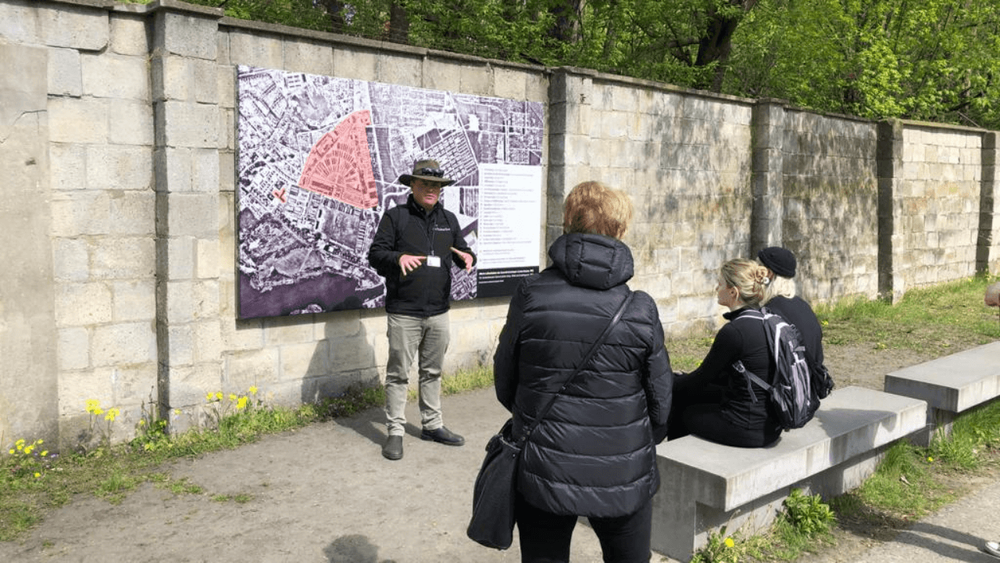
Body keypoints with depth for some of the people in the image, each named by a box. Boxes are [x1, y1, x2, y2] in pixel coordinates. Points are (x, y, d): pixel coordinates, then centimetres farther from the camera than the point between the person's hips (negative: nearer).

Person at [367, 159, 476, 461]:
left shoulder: (448, 219, 12)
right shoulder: (395, 217, -2)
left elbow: (462, 250, 18)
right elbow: (375, 254, -5)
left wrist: (468, 257, -7)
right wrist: (398, 257, -25)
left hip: (438, 312, 5)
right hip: (404, 313, -5)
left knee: (432, 371, 15)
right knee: (398, 374, 1)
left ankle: (432, 425, 27)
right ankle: (395, 432, 11)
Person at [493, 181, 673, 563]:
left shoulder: (530, 296, -9)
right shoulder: (640, 309, -9)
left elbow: (505, 385, 0)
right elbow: (660, 400, -1)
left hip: (544, 474, 0)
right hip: (623, 476, 0)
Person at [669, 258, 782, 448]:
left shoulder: (734, 331, -22)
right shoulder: (765, 320, 3)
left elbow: (702, 378, -10)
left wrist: (670, 384, 8)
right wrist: (685, 379, 18)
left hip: (748, 429, -8)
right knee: (690, 393, 22)